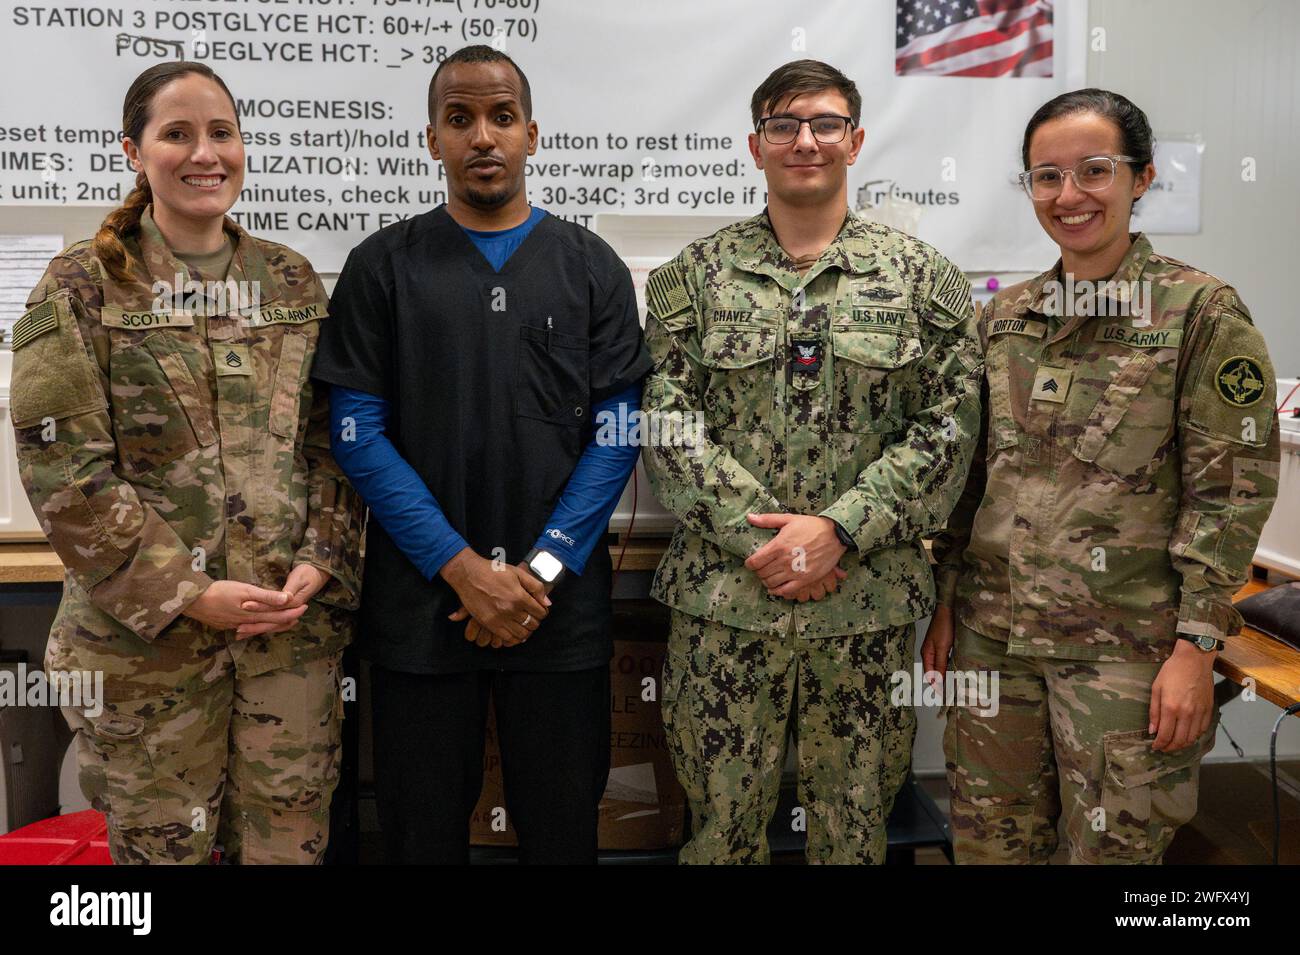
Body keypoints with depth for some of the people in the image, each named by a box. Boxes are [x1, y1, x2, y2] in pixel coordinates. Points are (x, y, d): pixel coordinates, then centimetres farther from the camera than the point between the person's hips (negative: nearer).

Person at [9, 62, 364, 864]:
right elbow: (64, 470, -9)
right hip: (146, 638, -2)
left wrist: (322, 564, -6)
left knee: (291, 840, 12)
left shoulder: (291, 280, 8)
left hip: (296, 624, 3)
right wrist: (187, 594, -13)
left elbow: (333, 438, 8)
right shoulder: (83, 286, -3)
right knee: (162, 848, 12)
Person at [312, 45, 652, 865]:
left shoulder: (592, 267, 5)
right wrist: (461, 567, -12)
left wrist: (544, 570, -11)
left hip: (563, 605, 1)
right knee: (424, 831, 13)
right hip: (420, 603, 0)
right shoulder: (382, 267, 3)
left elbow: (618, 433, 0)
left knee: (562, 828, 13)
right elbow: (359, 434, -3)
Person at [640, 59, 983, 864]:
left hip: (870, 605, 1)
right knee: (723, 822, 11)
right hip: (724, 598, 0)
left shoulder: (922, 276, 5)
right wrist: (759, 537, -13)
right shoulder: (696, 276, 5)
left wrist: (838, 530, -13)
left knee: (855, 827, 14)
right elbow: (666, 423, -2)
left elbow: (948, 428, -2)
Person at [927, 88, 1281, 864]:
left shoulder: (1202, 312, -6)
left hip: (1125, 646, -4)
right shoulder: (1005, 315, 8)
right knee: (990, 841, 14)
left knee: (1113, 846, 8)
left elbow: (1232, 489, -8)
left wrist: (1197, 646, -12)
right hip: (992, 631, 5)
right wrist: (946, 603, 10)